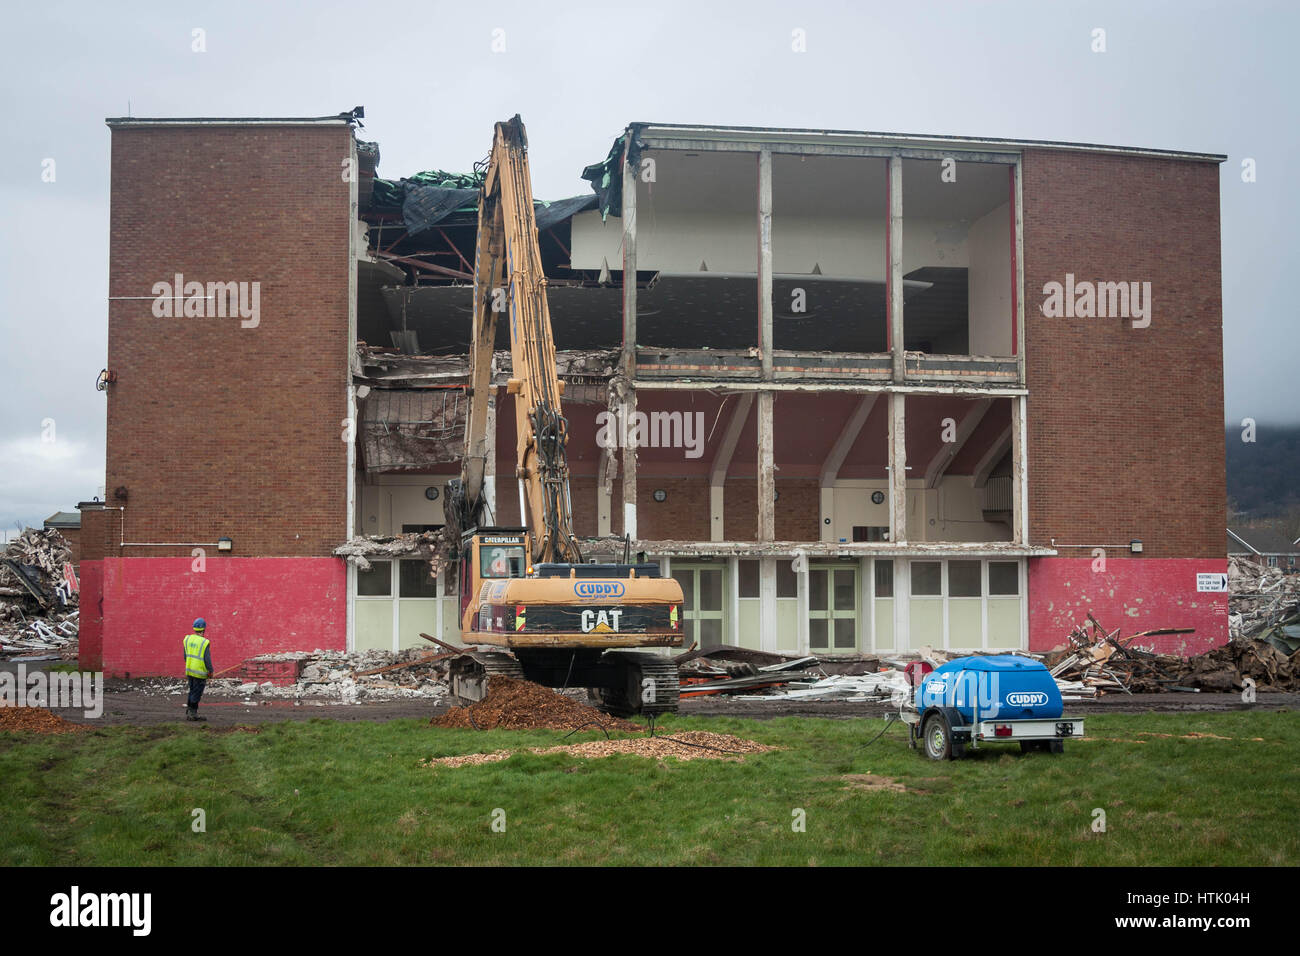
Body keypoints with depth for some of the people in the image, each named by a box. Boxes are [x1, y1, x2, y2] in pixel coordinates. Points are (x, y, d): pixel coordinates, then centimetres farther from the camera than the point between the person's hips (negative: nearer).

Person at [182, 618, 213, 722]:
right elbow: (207, 659, -16)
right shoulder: (204, 642, -17)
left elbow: (185, 655, 8)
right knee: (196, 693, 3)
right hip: (200, 672, -6)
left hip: (189, 670, 6)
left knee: (192, 691, 17)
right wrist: (210, 671, -3)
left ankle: (189, 713, 21)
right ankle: (192, 713, 6)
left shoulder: (188, 639, 0)